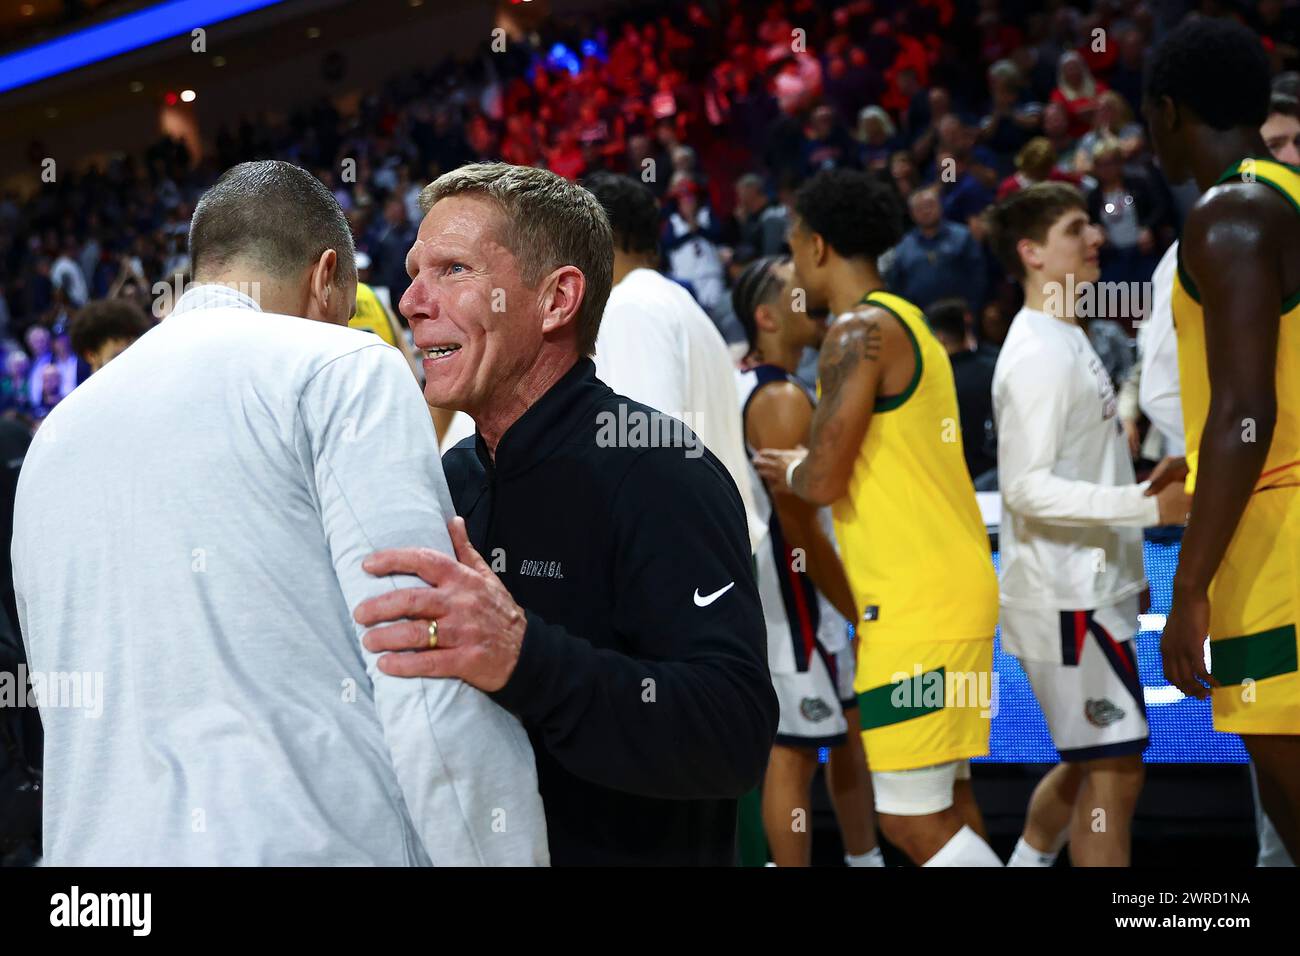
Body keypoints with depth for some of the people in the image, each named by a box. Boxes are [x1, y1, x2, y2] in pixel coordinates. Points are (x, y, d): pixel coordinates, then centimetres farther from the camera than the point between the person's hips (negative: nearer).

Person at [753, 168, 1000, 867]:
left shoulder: (860, 329, -12)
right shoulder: (906, 321, 17)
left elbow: (824, 480, -16)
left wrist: (786, 472, 4)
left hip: (917, 601, -10)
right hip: (955, 583, 10)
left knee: (912, 818, -8)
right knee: (946, 803, 13)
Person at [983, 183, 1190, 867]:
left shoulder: (1064, 340, 14)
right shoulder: (1039, 353, -18)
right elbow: (1026, 487, -25)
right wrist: (1149, 506, -29)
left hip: (1090, 588, 10)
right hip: (1066, 597, -10)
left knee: (1091, 764, 19)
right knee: (1114, 772, -7)